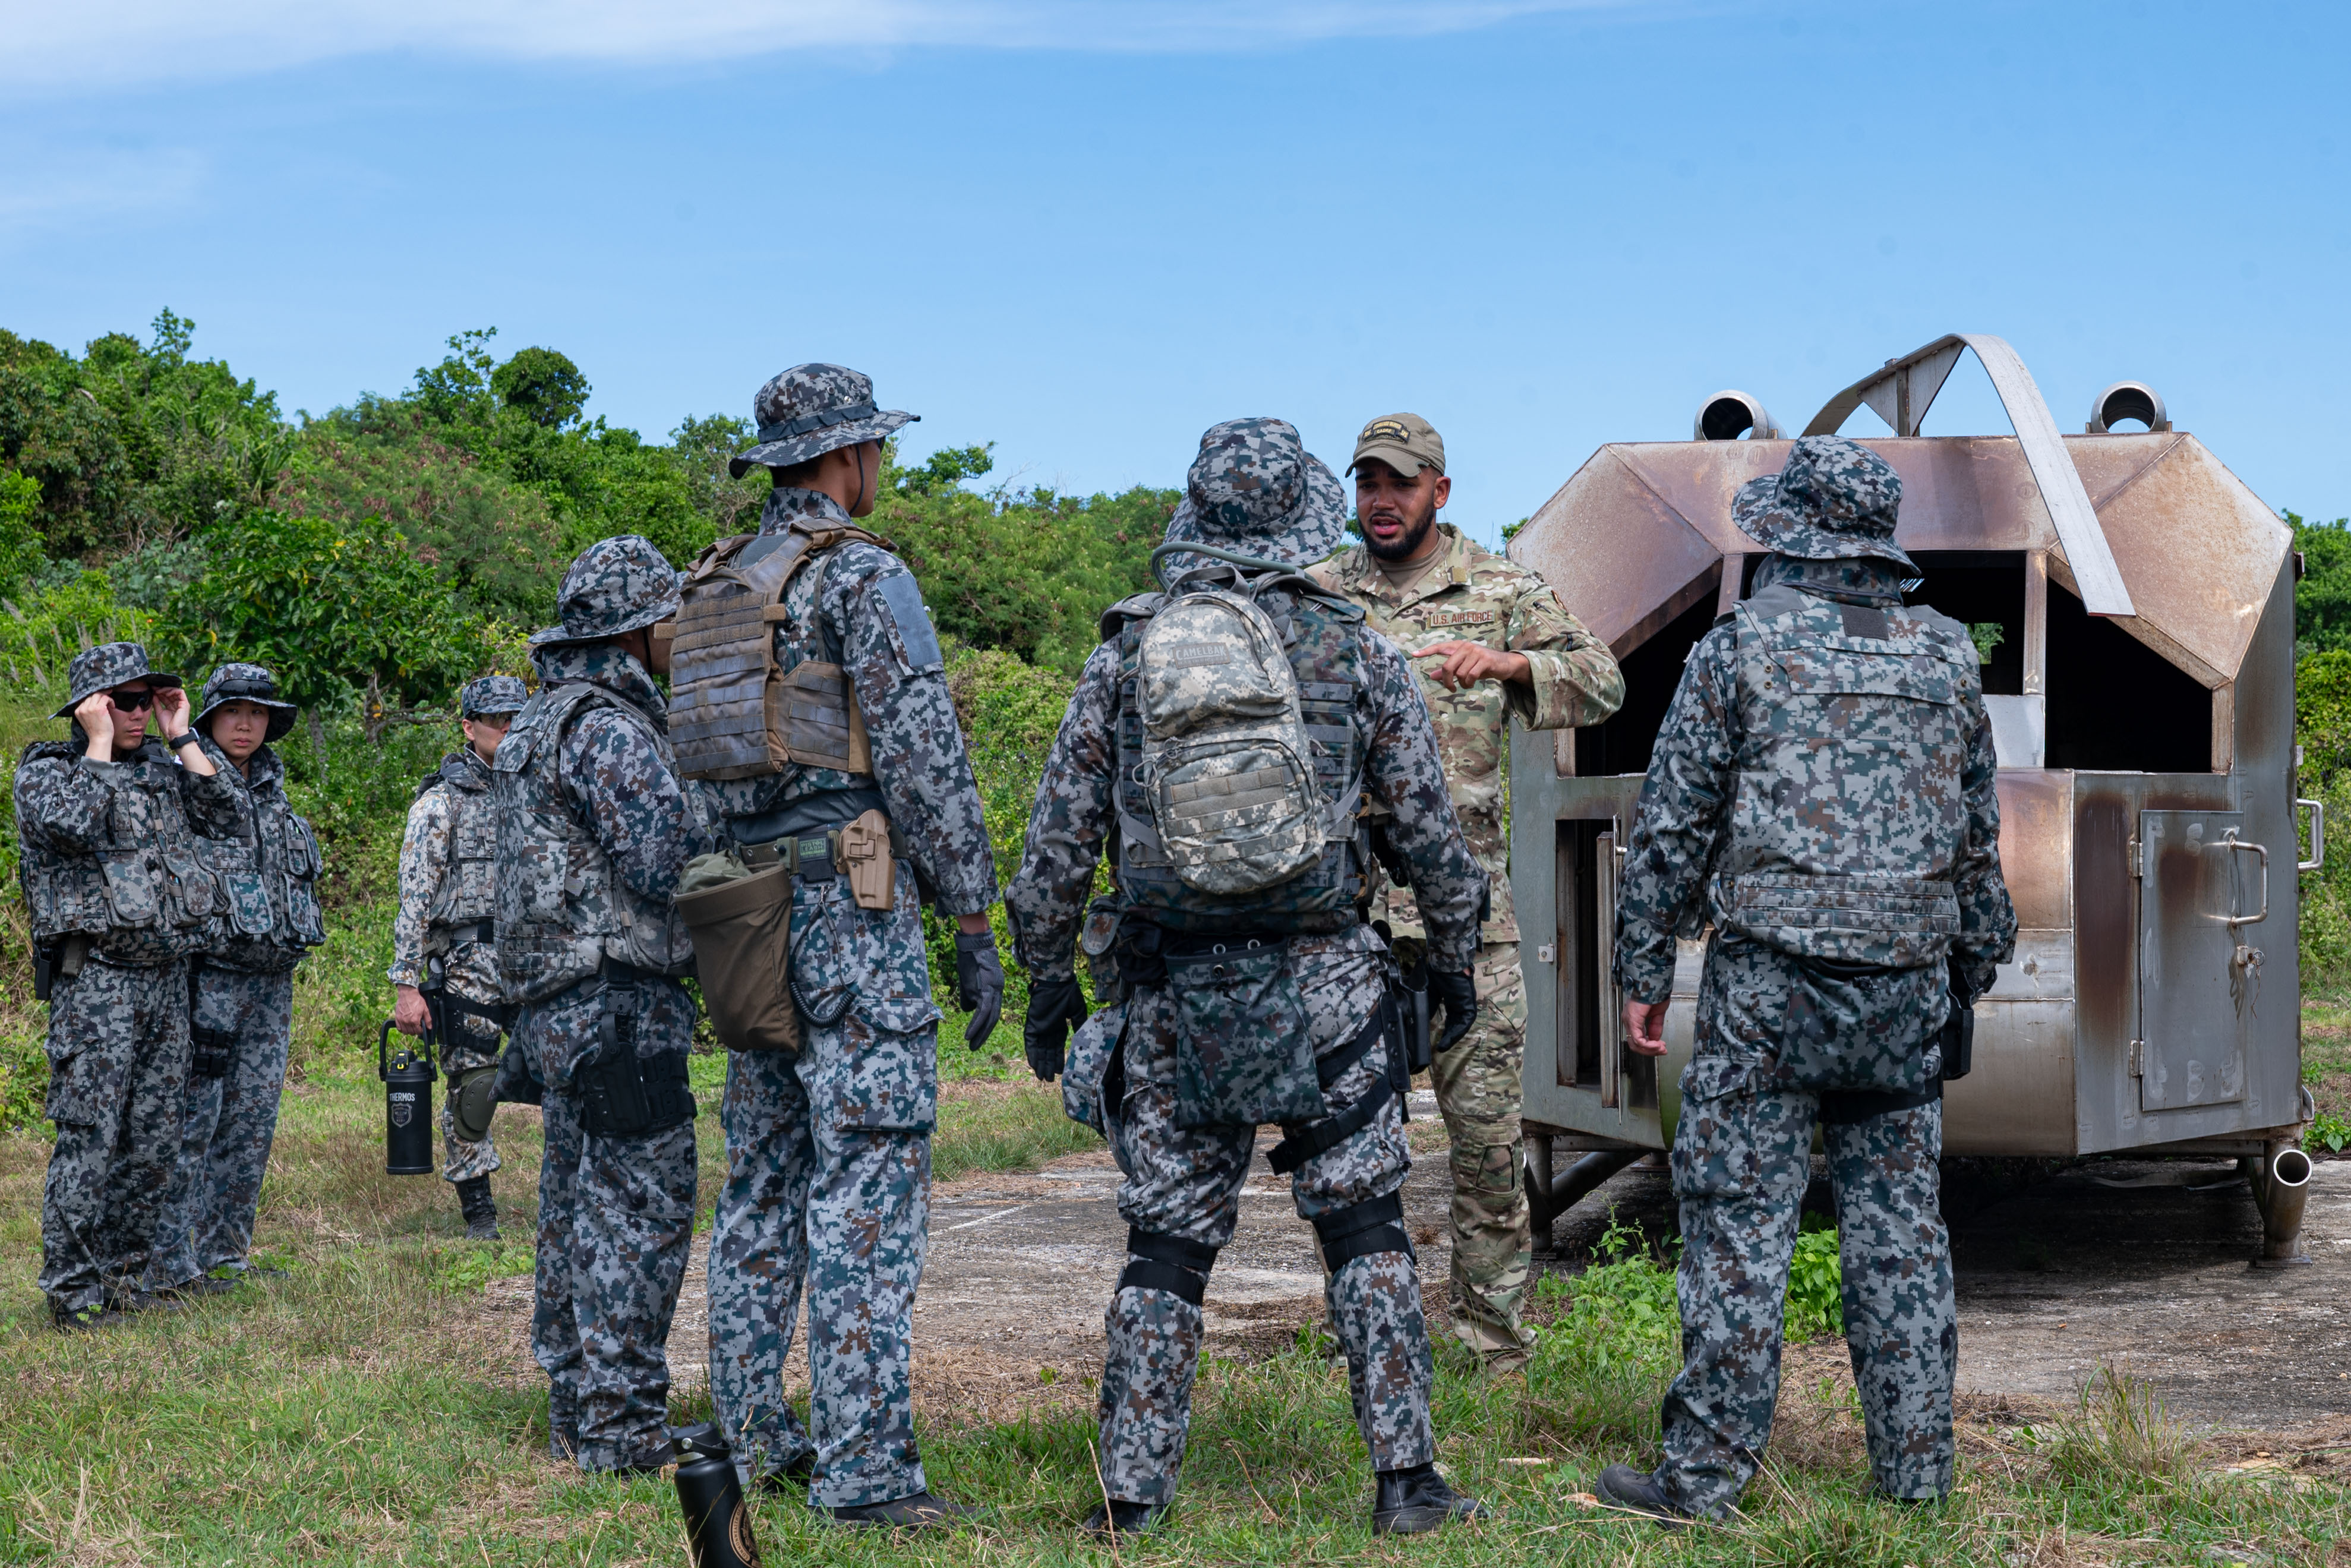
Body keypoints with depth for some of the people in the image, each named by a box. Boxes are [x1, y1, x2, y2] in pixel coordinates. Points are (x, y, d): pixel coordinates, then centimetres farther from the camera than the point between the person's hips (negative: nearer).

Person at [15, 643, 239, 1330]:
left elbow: (221, 821, 5)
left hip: (167, 976, 6)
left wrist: (181, 735, 5)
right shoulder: (45, 768, -1)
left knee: (155, 1138, 9)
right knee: (89, 1137, -7)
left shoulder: (160, 765, 16)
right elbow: (76, 824, -21)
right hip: (96, 978, -6)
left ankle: (124, 1273, 19)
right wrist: (99, 743, -12)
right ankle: (72, 1288, -1)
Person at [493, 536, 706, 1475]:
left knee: (578, 1208, 14)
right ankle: (623, 1434, -7)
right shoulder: (610, 729, -15)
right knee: (640, 1208, -8)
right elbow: (666, 865, -20)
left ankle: (577, 1419, 21)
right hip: (616, 1001, -11)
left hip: (554, 1003, 11)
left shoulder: (540, 721, 18)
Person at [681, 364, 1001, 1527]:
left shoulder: (714, 590, 15)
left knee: (764, 1174, 14)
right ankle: (862, 1467, -8)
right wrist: (975, 924, -9)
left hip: (747, 908, 8)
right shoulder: (865, 578, -9)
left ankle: (754, 1438, 19)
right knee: (866, 1181, -8)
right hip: (853, 905, -8)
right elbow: (926, 765, -13)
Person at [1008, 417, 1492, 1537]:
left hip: (1172, 999, 1)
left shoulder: (1123, 655, 4)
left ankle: (1132, 1490, 11)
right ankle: (1405, 1478, 6)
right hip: (1319, 987, -1)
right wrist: (1455, 959, 18)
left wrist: (1047, 979, 14)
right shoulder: (1353, 651, 1)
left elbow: (1060, 836, 5)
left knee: (1165, 1244, 8)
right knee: (1364, 1230, 6)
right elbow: (1427, 826, 6)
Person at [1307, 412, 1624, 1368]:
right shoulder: (1317, 596, 11)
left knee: (1488, 1126, 0)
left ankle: (1495, 1339, 11)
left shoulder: (1502, 589, 7)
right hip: (1347, 903, 1)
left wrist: (1506, 661, -14)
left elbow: (1603, 685, 3)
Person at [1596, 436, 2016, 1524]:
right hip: (1910, 979, 5)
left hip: (1771, 980, -4)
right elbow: (1979, 838, 17)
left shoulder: (1741, 648, -4)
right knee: (1900, 1220, 10)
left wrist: (1643, 971, 4)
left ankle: (1704, 1473, 1)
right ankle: (1914, 1466, 16)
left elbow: (1672, 824, -3)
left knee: (1739, 1220, -2)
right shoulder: (1946, 658, 10)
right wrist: (1972, 977, 25)